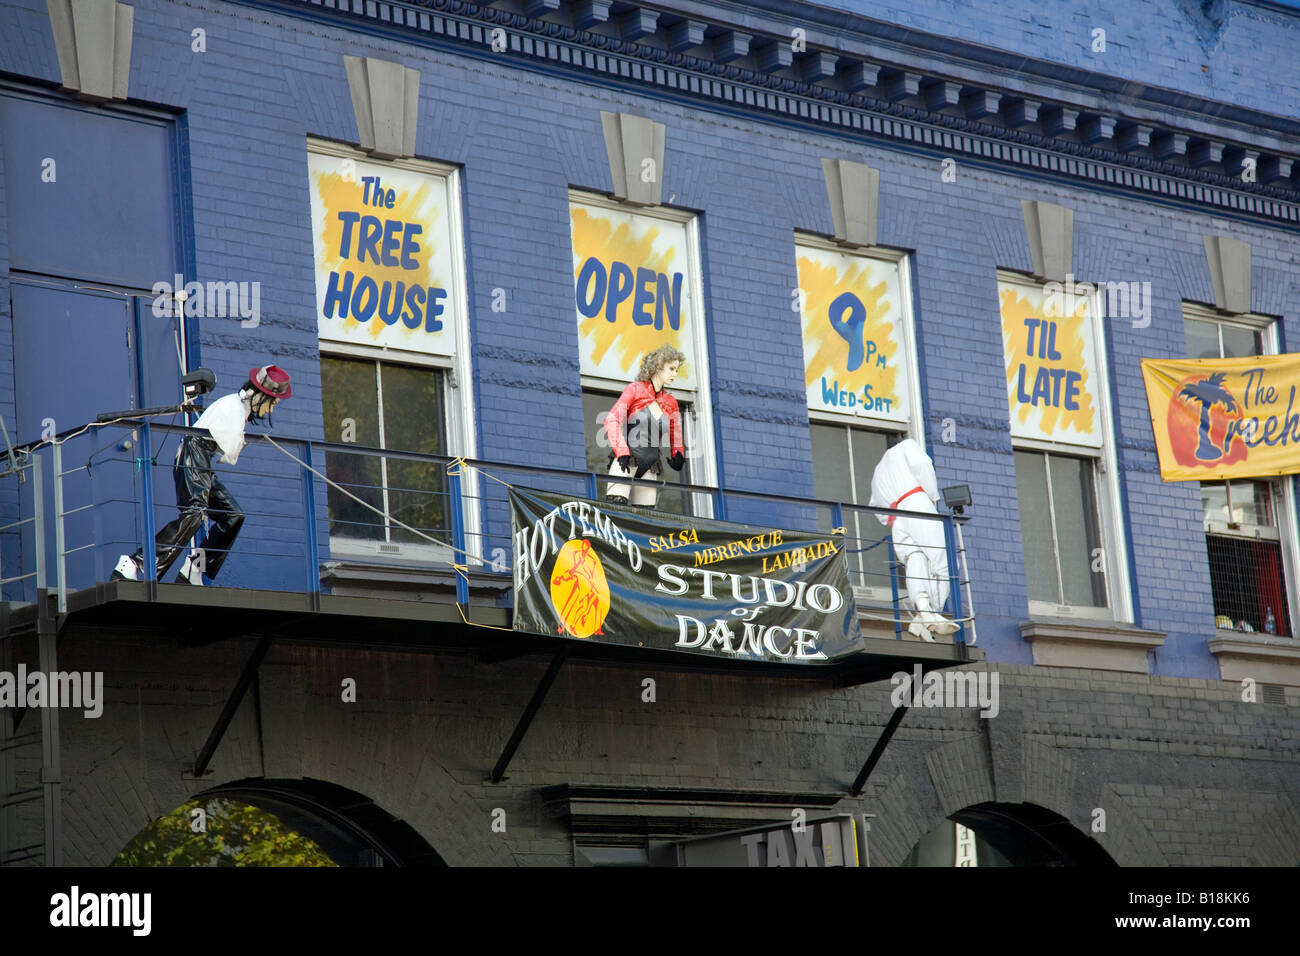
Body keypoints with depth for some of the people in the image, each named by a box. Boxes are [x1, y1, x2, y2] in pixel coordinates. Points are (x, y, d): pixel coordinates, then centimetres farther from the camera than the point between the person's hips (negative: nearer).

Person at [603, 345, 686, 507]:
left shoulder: (671, 403, 18)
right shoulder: (635, 390, 3)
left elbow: (675, 437, 26)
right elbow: (612, 420, -6)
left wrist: (677, 456, 3)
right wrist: (622, 452, -17)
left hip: (650, 467, 5)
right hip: (626, 460, -5)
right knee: (617, 504, -23)